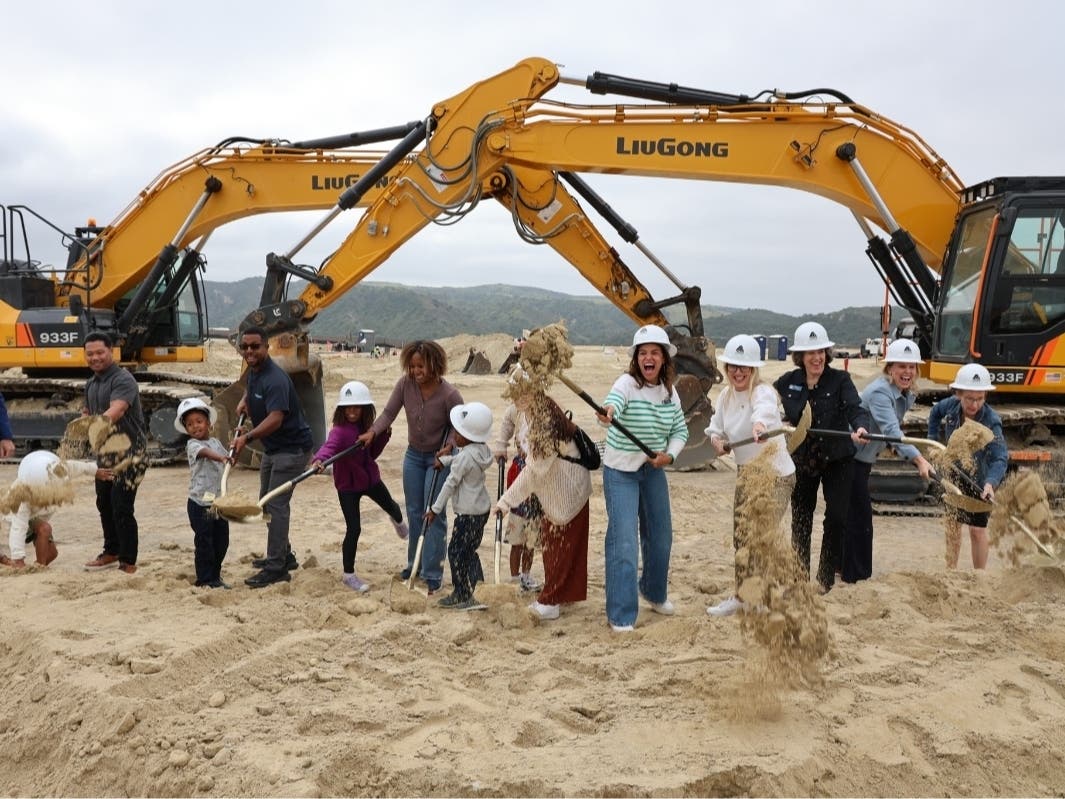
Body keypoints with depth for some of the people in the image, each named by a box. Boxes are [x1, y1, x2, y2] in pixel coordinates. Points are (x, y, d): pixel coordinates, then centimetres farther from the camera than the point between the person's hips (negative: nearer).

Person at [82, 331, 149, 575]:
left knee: (122, 508, -10)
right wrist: (85, 416, -1)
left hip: (129, 452, -9)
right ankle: (111, 552, 35)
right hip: (105, 452, 9)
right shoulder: (91, 384, 11)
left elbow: (116, 410, -33)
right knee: (104, 504, 18)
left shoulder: (123, 380, -17)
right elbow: (89, 414, 23)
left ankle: (128, 563, 0)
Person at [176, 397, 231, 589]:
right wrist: (220, 457, -48)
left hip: (218, 501, 6)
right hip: (199, 503, -6)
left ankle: (215, 576, 25)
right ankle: (204, 579, 7)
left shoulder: (216, 442, 12)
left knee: (221, 541, 12)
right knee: (204, 542, -2)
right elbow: (205, 452, -30)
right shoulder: (192, 444, -9)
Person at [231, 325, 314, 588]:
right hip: (272, 447, 11)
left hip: (291, 447, -11)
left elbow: (275, 419, -39)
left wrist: (247, 437, -52)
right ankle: (284, 556, 32)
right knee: (266, 501, 18)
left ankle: (276, 568, -9)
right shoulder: (253, 371, 5)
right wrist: (244, 400, 11)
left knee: (276, 504, -13)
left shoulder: (275, 379, -26)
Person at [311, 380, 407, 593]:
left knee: (390, 506, 30)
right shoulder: (340, 431, -26)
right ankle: (348, 575, 7)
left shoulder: (367, 427, -5)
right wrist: (319, 460, -67)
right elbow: (329, 447, -46)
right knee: (353, 529, -9)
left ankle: (399, 522, 69)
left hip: (370, 478, 7)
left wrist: (384, 434, -8)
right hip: (348, 486, -7)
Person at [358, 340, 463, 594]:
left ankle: (432, 574, 2)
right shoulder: (405, 384, -14)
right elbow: (389, 412, -14)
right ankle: (414, 564, 31)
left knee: (434, 515, -6)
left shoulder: (449, 394, -23)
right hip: (414, 455, 5)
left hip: (439, 458, -5)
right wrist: (372, 432, -31)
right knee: (414, 513, 15)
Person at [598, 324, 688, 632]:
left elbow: (680, 430, 8)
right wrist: (608, 411, -66)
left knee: (660, 536, 16)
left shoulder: (670, 392, -1)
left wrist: (669, 455, -12)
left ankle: (655, 593, 42)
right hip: (620, 471, -6)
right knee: (624, 541, -11)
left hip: (654, 469, 6)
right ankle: (621, 615, -1)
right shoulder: (627, 383, -19)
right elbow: (614, 400, -42)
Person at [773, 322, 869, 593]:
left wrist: (860, 427, -44)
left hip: (837, 460, -2)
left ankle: (826, 577, 12)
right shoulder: (787, 383, -3)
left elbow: (855, 409, -23)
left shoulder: (840, 380, -9)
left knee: (837, 517, -5)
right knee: (800, 520, 9)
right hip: (802, 461, 2)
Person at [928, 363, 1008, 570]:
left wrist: (991, 483, -55)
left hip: (979, 480, -5)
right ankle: (951, 570, 33)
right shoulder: (951, 405, -17)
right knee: (952, 524, 17)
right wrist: (933, 440, 2)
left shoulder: (991, 421, -30)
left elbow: (1000, 458, -38)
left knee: (977, 529, 0)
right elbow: (936, 412, 9)